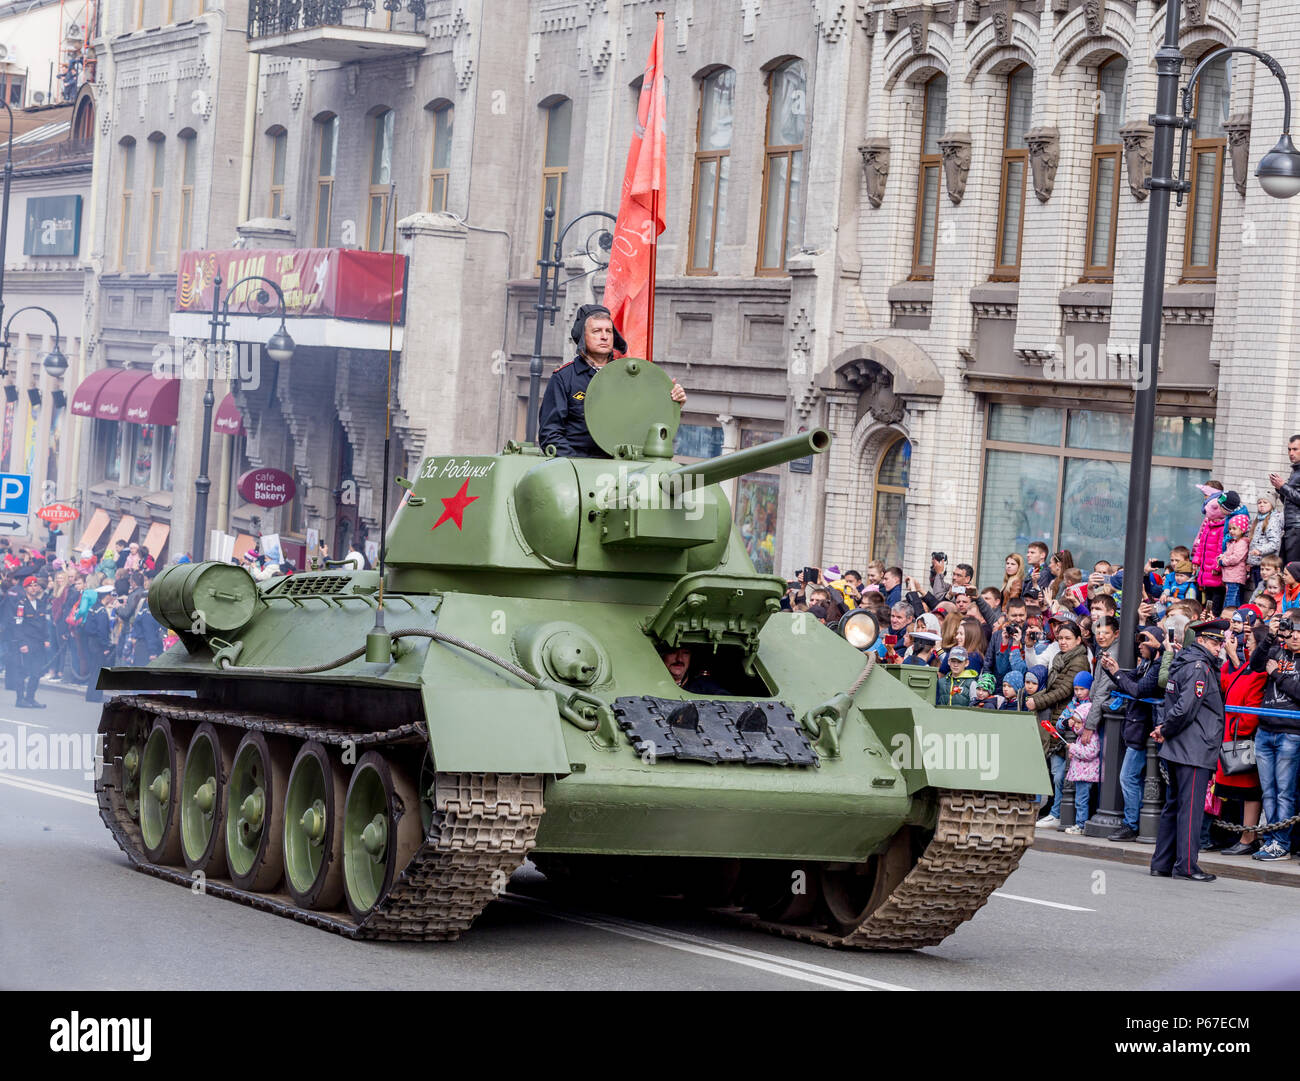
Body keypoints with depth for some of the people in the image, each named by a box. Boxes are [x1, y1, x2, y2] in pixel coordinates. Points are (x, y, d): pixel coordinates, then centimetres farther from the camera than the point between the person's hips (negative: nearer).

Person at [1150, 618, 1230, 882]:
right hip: (1195, 750, -10)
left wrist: (1163, 727, 8)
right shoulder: (1199, 667, -14)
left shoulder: (1181, 664, 16)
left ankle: (1162, 863, 16)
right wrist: (1166, 731, -9)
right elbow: (1186, 707, -23)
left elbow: (1166, 700, 22)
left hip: (1176, 751, 10)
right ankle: (1186, 866, -6)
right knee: (1191, 808, -7)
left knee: (1174, 806, 13)